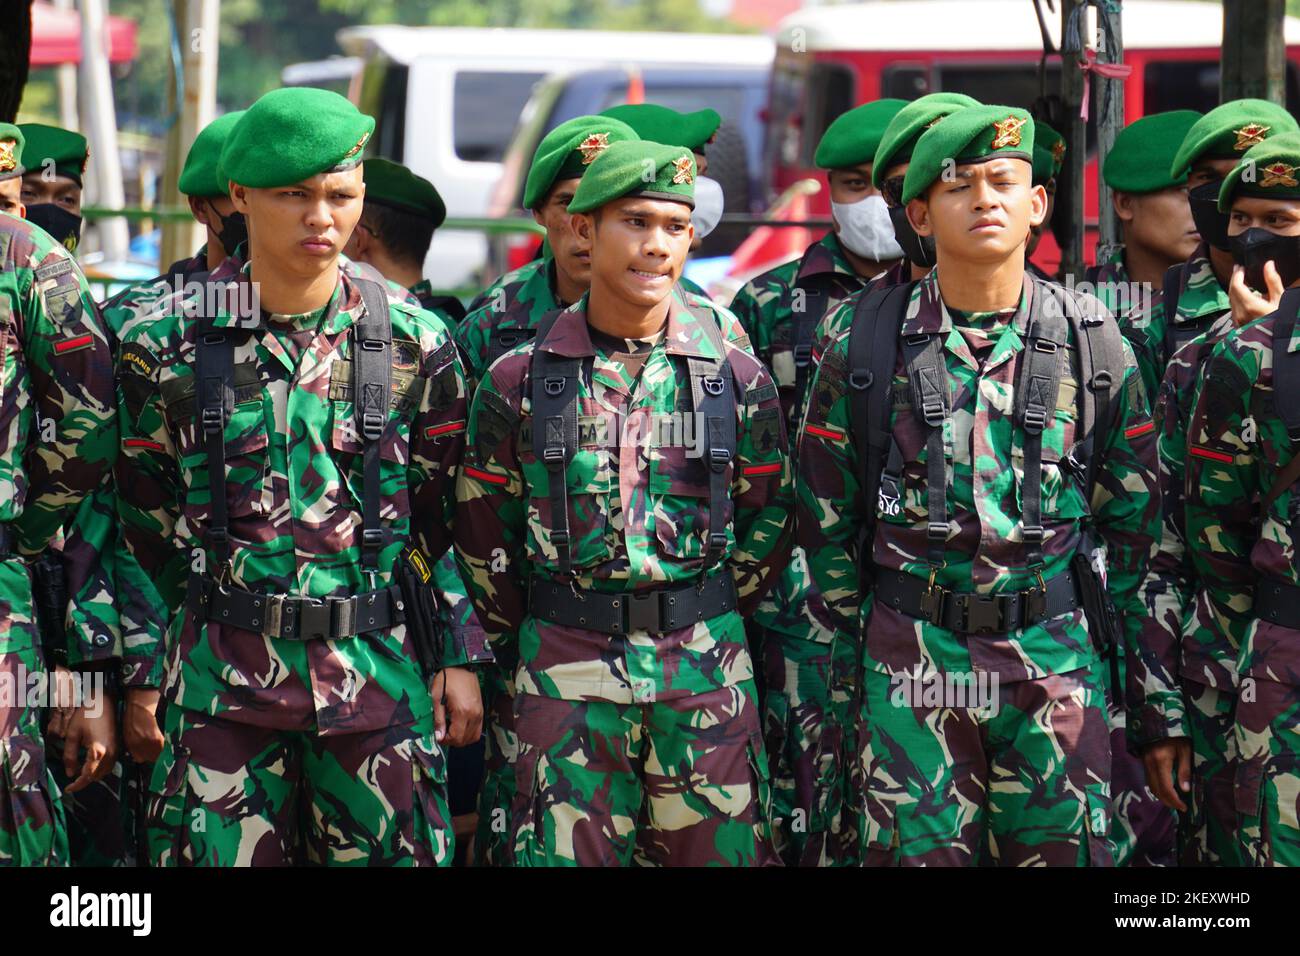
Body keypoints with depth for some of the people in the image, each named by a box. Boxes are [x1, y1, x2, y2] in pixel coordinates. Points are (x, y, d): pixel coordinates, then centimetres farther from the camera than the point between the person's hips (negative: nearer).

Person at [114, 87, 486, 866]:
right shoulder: (169, 348, 1)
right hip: (221, 681, -1)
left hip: (382, 677, 1)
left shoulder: (415, 346, 4)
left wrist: (463, 658, 4)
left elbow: (452, 517, 8)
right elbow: (140, 525, 7)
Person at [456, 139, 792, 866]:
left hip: (706, 670, 1)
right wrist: (520, 636, 10)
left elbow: (768, 520, 10)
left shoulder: (738, 376, 3)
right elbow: (484, 530, 8)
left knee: (720, 848, 4)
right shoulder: (519, 380, 1)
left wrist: (710, 624, 9)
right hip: (565, 677, -1)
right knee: (566, 851, 0)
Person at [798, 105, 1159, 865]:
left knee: (1061, 848, 5)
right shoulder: (870, 341, -1)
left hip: (1056, 657, 0)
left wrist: (1095, 622, 6)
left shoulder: (1090, 338, 1)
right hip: (911, 653, 0)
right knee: (916, 848, 4)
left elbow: (1133, 504, 8)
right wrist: (860, 620, 7)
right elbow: (825, 503, 7)